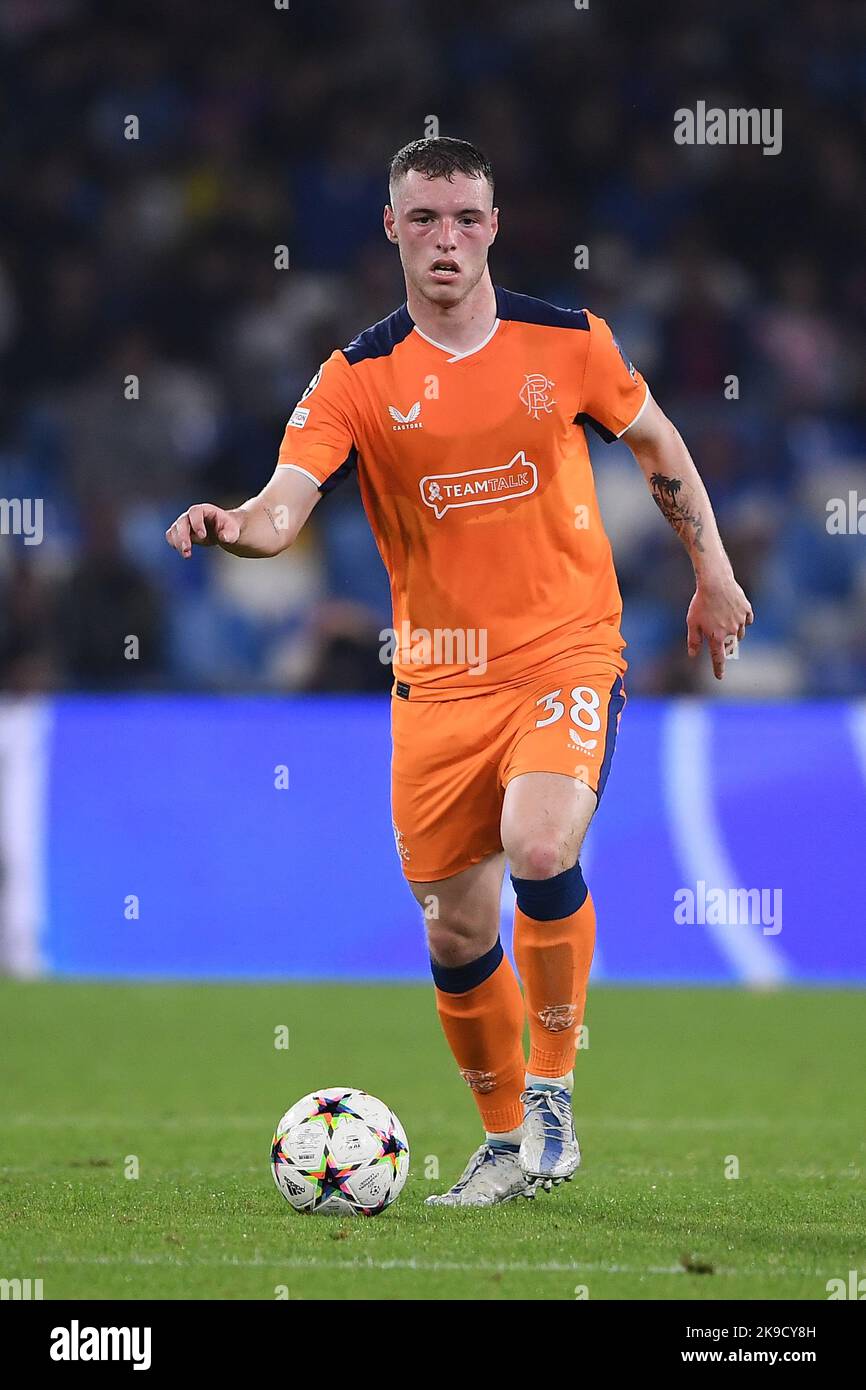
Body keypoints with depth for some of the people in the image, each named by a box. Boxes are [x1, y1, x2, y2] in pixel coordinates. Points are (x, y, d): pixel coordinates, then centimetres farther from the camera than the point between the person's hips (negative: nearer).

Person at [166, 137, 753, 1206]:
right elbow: (286, 503, -15)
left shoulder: (567, 342, -1)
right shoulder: (357, 377, -4)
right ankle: (507, 1143, 27)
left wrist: (712, 575, 18)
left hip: (567, 648, -2)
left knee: (539, 849, -27)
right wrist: (234, 525, -37)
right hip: (438, 673, 2)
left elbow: (656, 444, 15)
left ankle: (552, 1086, -6)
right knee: (455, 932, 5)